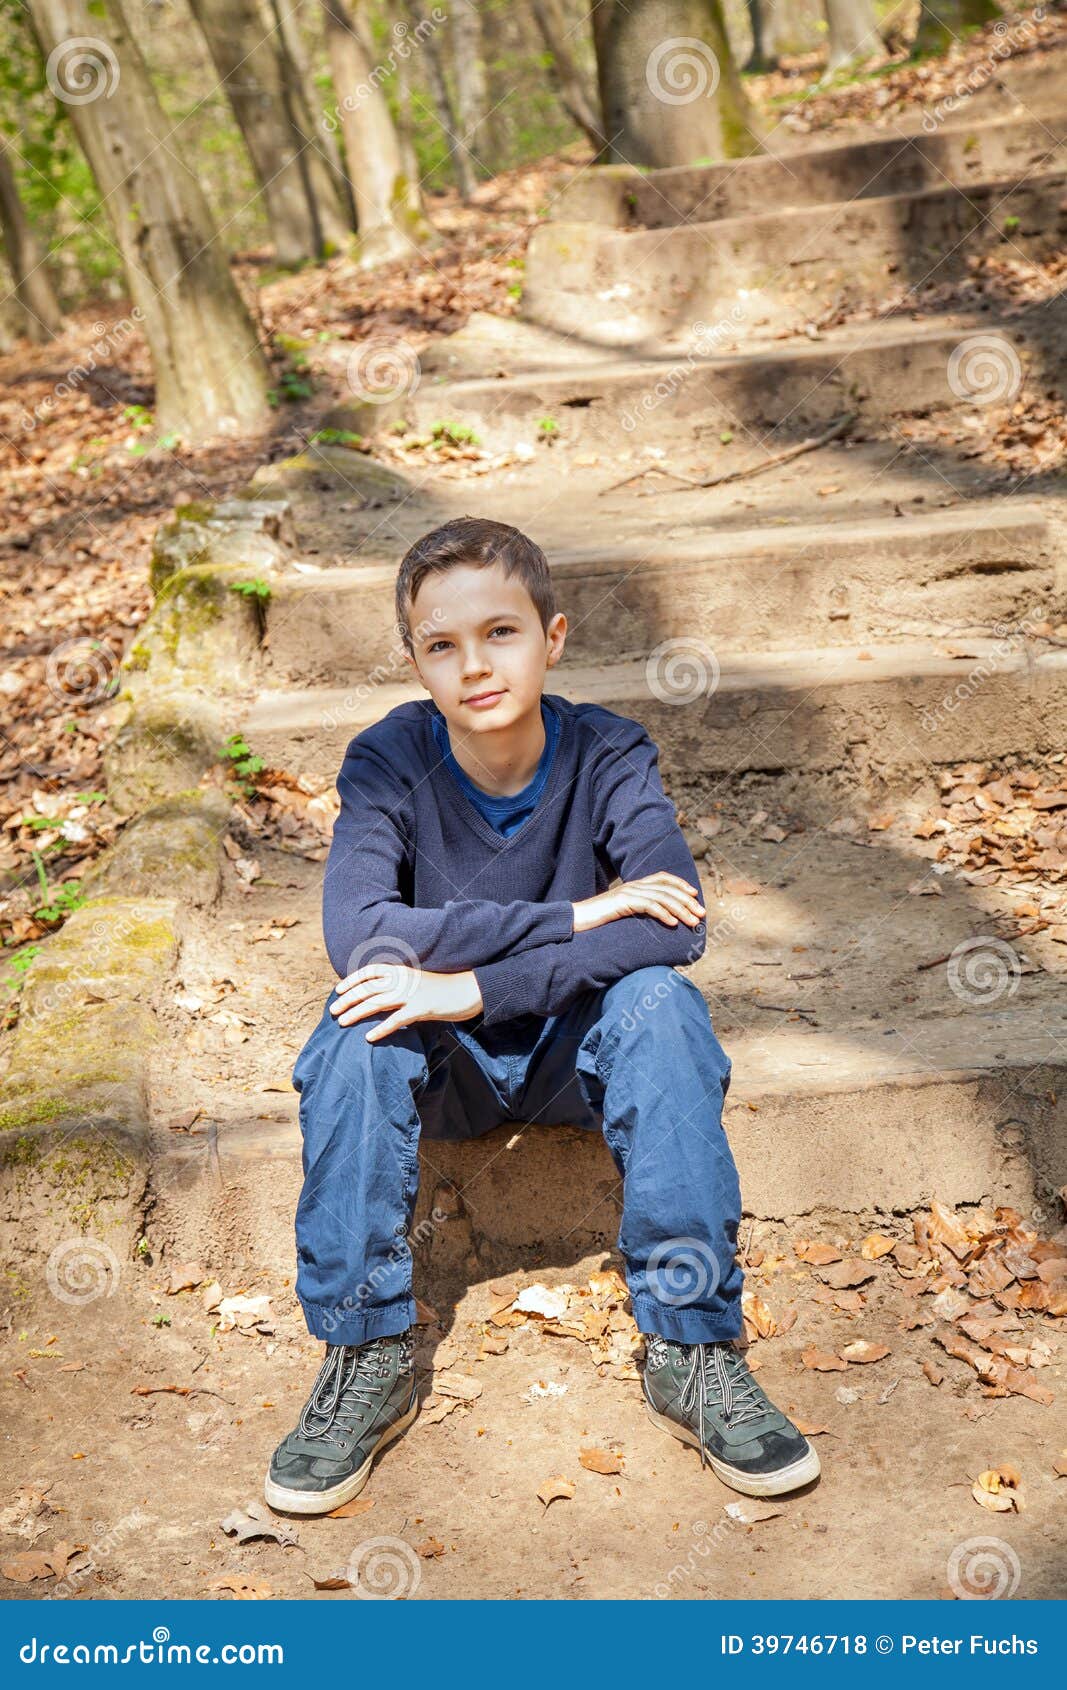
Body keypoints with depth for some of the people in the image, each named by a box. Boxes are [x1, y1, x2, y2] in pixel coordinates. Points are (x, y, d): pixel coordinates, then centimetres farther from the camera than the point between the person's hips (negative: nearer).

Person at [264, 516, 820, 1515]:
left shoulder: (607, 755, -14)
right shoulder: (388, 761, -14)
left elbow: (674, 928, -29)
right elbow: (356, 934, -30)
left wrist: (478, 986, -36)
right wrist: (574, 916, -31)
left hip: (576, 1049, 0)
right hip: (442, 1065, 0)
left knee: (658, 1000, -30)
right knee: (361, 1015, -30)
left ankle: (693, 1351, -21)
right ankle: (366, 1356, -19)